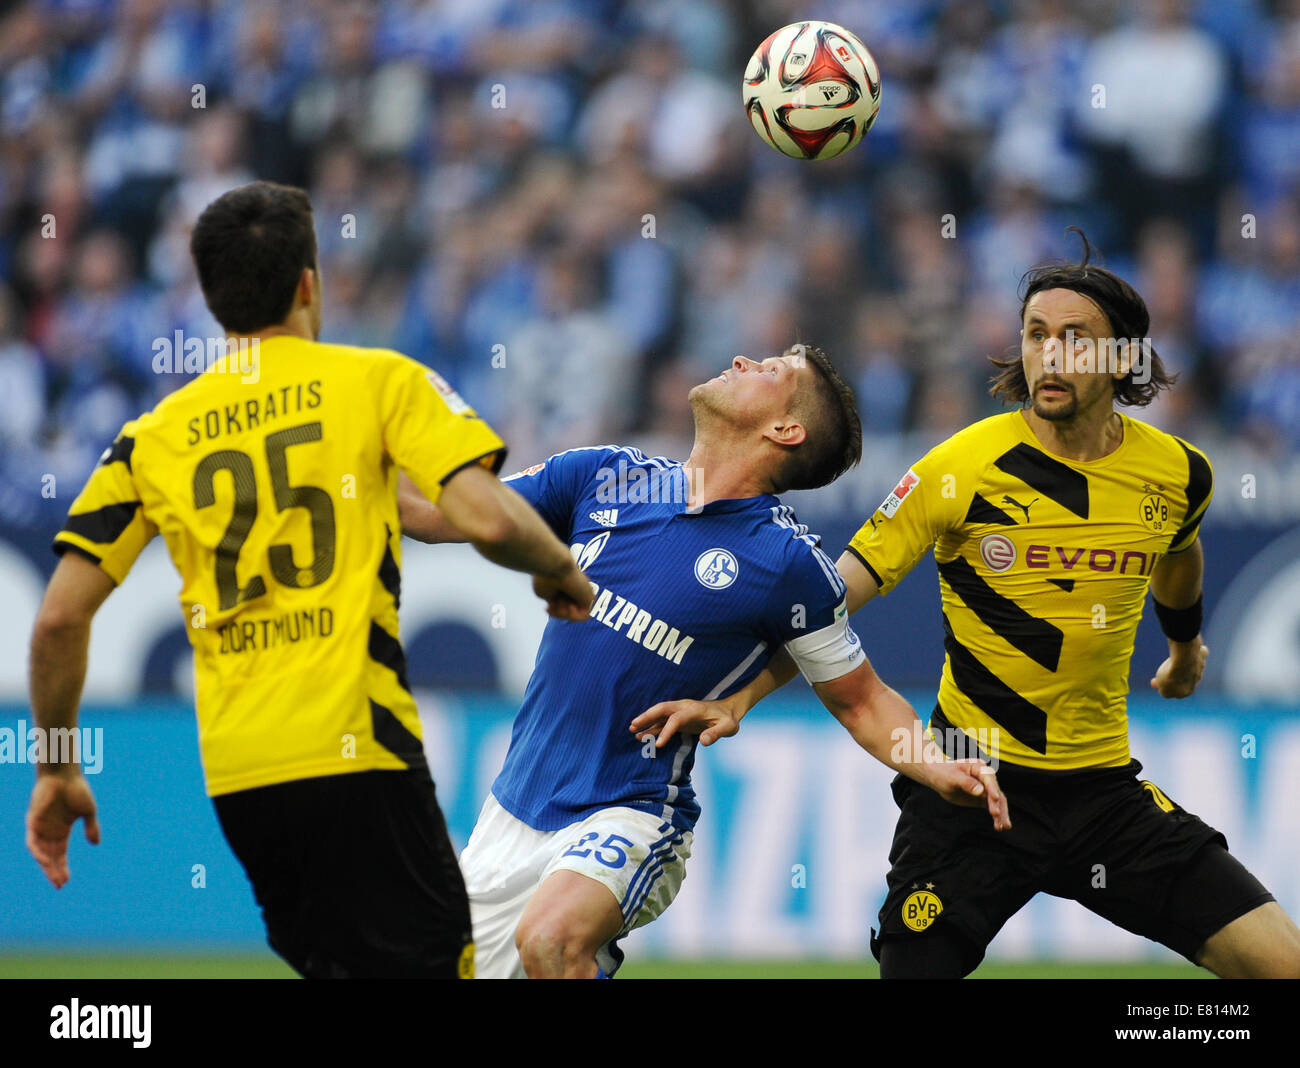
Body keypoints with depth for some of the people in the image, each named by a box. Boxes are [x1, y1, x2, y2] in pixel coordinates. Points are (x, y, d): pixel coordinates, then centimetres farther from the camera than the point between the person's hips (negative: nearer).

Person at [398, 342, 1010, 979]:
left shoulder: (788, 563, -7)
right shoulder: (606, 477, 3)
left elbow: (862, 702, 2)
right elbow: (438, 514, 11)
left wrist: (936, 767, -16)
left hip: (630, 818, -5)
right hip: (514, 807, 5)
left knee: (550, 939, -34)